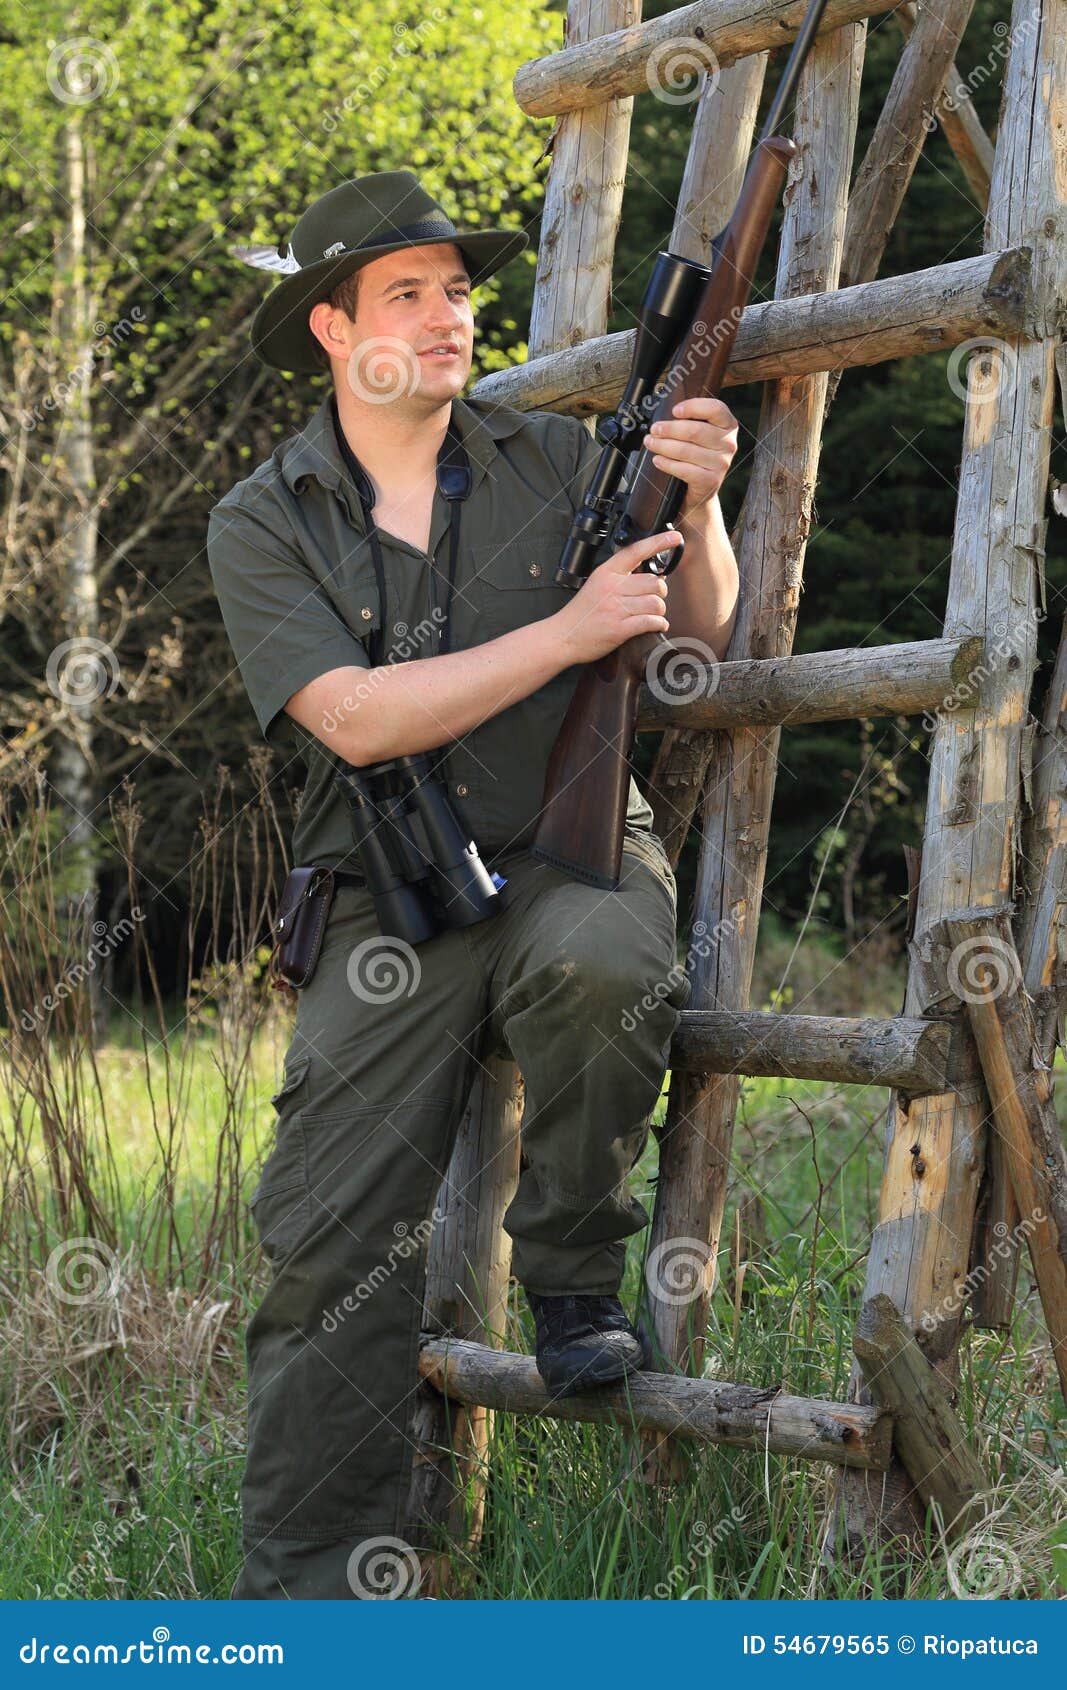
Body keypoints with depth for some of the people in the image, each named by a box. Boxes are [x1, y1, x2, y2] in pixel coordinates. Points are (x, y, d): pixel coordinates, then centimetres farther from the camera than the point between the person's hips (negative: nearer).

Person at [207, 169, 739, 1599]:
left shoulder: (556, 461, 7)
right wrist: (570, 631, -17)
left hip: (577, 851, 1)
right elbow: (357, 719, -12)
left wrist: (696, 511, -13)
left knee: (600, 963, -36)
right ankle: (305, 1583, -1)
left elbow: (698, 643, 8)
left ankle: (573, 1281, -11)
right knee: (334, 1243, -11)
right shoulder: (263, 525, 1)